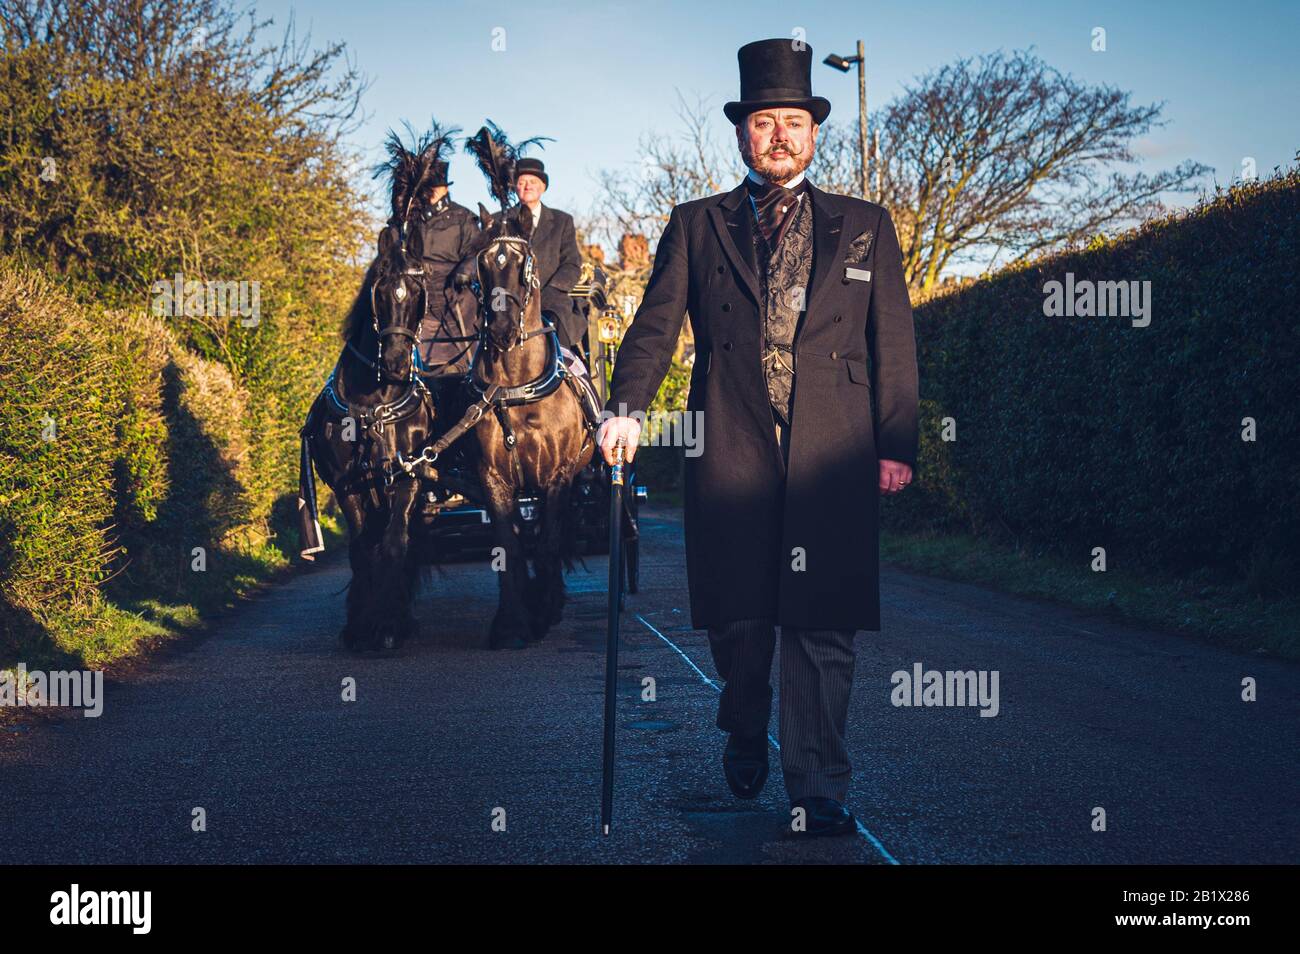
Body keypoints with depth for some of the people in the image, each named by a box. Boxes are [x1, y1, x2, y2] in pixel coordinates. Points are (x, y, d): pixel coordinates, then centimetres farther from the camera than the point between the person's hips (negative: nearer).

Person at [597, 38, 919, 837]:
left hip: (831, 458, 0)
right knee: (737, 619, 5)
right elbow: (656, 326, 6)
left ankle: (819, 792, 3)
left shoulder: (866, 228, 14)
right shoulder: (696, 227, 14)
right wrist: (628, 407, -11)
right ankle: (746, 738, 32)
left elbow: (895, 345, 11)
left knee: (823, 628, -3)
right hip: (731, 453, 1)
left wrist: (897, 445, 2)